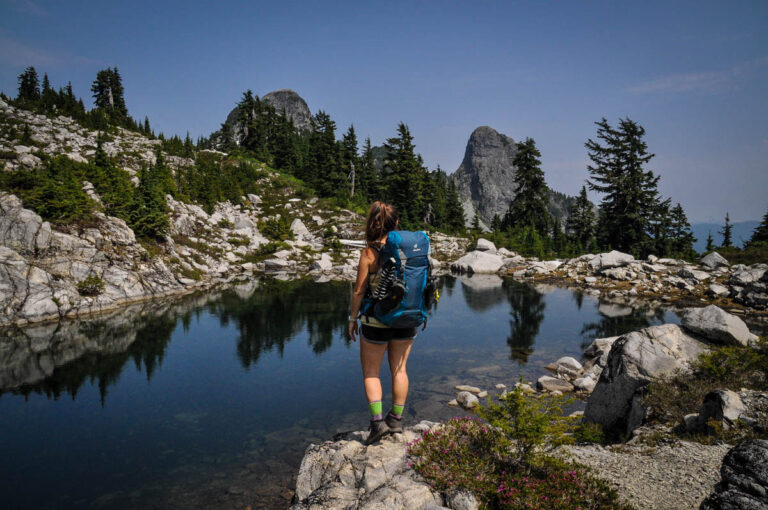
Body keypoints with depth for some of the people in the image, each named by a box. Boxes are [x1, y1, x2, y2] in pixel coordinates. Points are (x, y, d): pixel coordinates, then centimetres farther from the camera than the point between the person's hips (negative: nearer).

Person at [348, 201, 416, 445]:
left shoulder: (369, 251, -13)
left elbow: (359, 290, -11)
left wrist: (353, 318, 1)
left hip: (377, 320, -4)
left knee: (370, 372, 10)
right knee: (399, 369, 16)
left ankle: (377, 421, 2)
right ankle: (396, 419, 25)